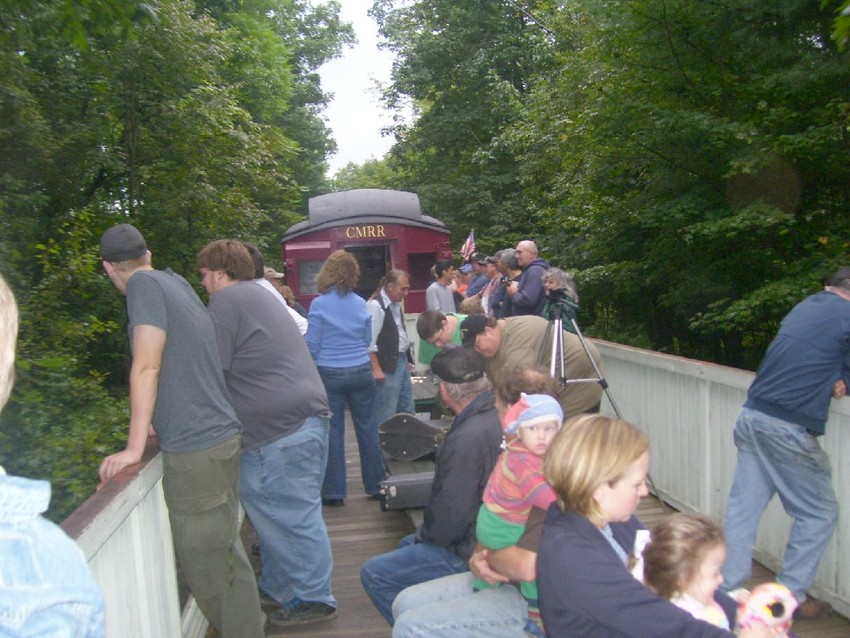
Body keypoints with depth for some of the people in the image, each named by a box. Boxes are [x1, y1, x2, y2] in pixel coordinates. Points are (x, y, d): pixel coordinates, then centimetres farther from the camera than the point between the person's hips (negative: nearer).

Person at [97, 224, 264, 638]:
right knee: (223, 552, 19)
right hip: (221, 434, 9)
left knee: (207, 564, 2)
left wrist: (134, 449, -12)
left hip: (197, 448, -9)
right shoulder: (176, 282, 15)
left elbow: (147, 367, -17)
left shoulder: (145, 284, -9)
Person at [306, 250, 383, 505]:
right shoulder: (360, 303, 1)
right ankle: (375, 484, 22)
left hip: (329, 375, -3)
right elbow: (368, 340, 9)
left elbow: (312, 345, -7)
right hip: (361, 372, 3)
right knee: (367, 428, 11)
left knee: (333, 431, 6)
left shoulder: (319, 304, -10)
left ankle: (335, 491, 14)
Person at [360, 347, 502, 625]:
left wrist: (423, 536, -3)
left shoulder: (467, 439, -30)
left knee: (374, 574, -2)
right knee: (407, 545, 27)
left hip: (474, 551, -10)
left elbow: (449, 518, -25)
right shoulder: (501, 414, -1)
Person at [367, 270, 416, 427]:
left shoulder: (396, 304, 11)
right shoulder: (375, 306, -17)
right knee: (386, 414, -2)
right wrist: (376, 369, -19)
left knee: (407, 410, 17)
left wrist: (405, 360, 18)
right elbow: (369, 342, -19)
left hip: (401, 362, 10)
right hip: (387, 366, -9)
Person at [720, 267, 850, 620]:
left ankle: (726, 588, 16)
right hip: (789, 428, -7)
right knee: (819, 512, 11)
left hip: (752, 416, 7)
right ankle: (792, 594, 18)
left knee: (743, 507, 10)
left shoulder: (805, 305, 16)